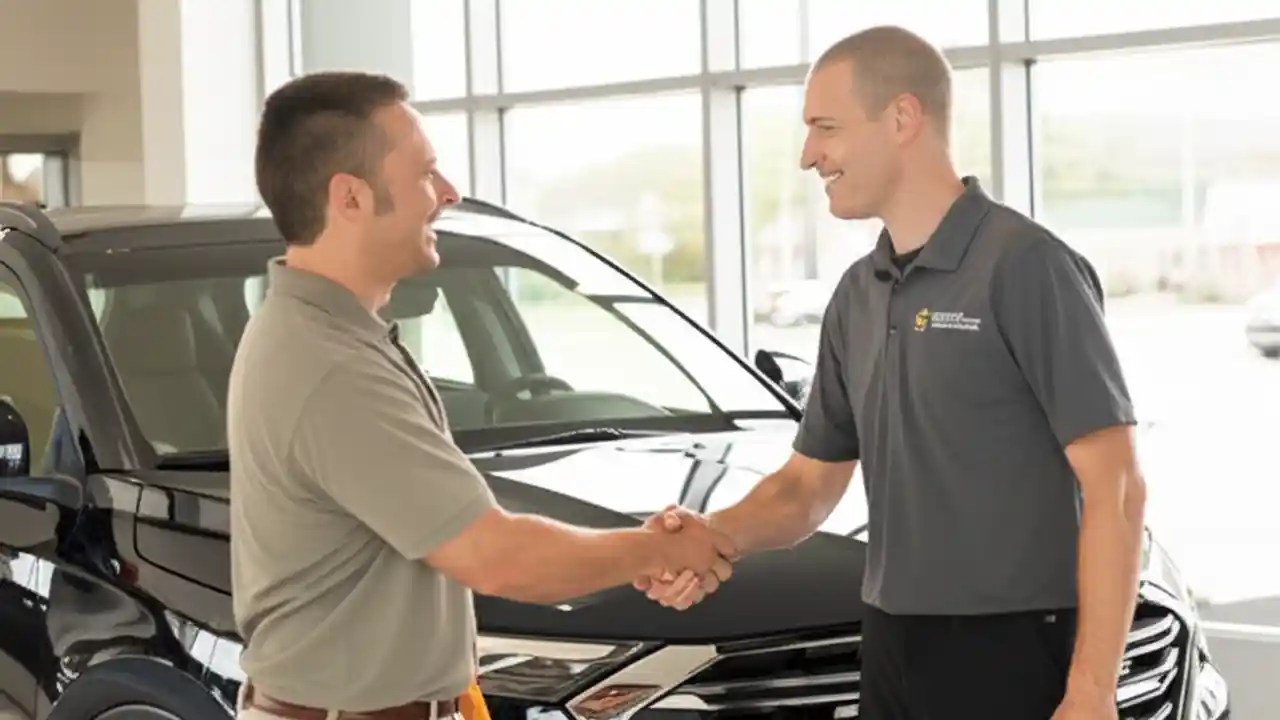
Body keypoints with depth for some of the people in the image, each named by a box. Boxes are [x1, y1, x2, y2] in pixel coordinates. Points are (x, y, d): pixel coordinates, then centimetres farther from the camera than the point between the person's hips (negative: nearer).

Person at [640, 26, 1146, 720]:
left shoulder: (1023, 266, -12)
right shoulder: (858, 296, 11)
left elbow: (1114, 489, -14)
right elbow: (810, 483, 16)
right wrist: (716, 533, -5)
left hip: (1013, 654, -7)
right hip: (892, 651, 7)